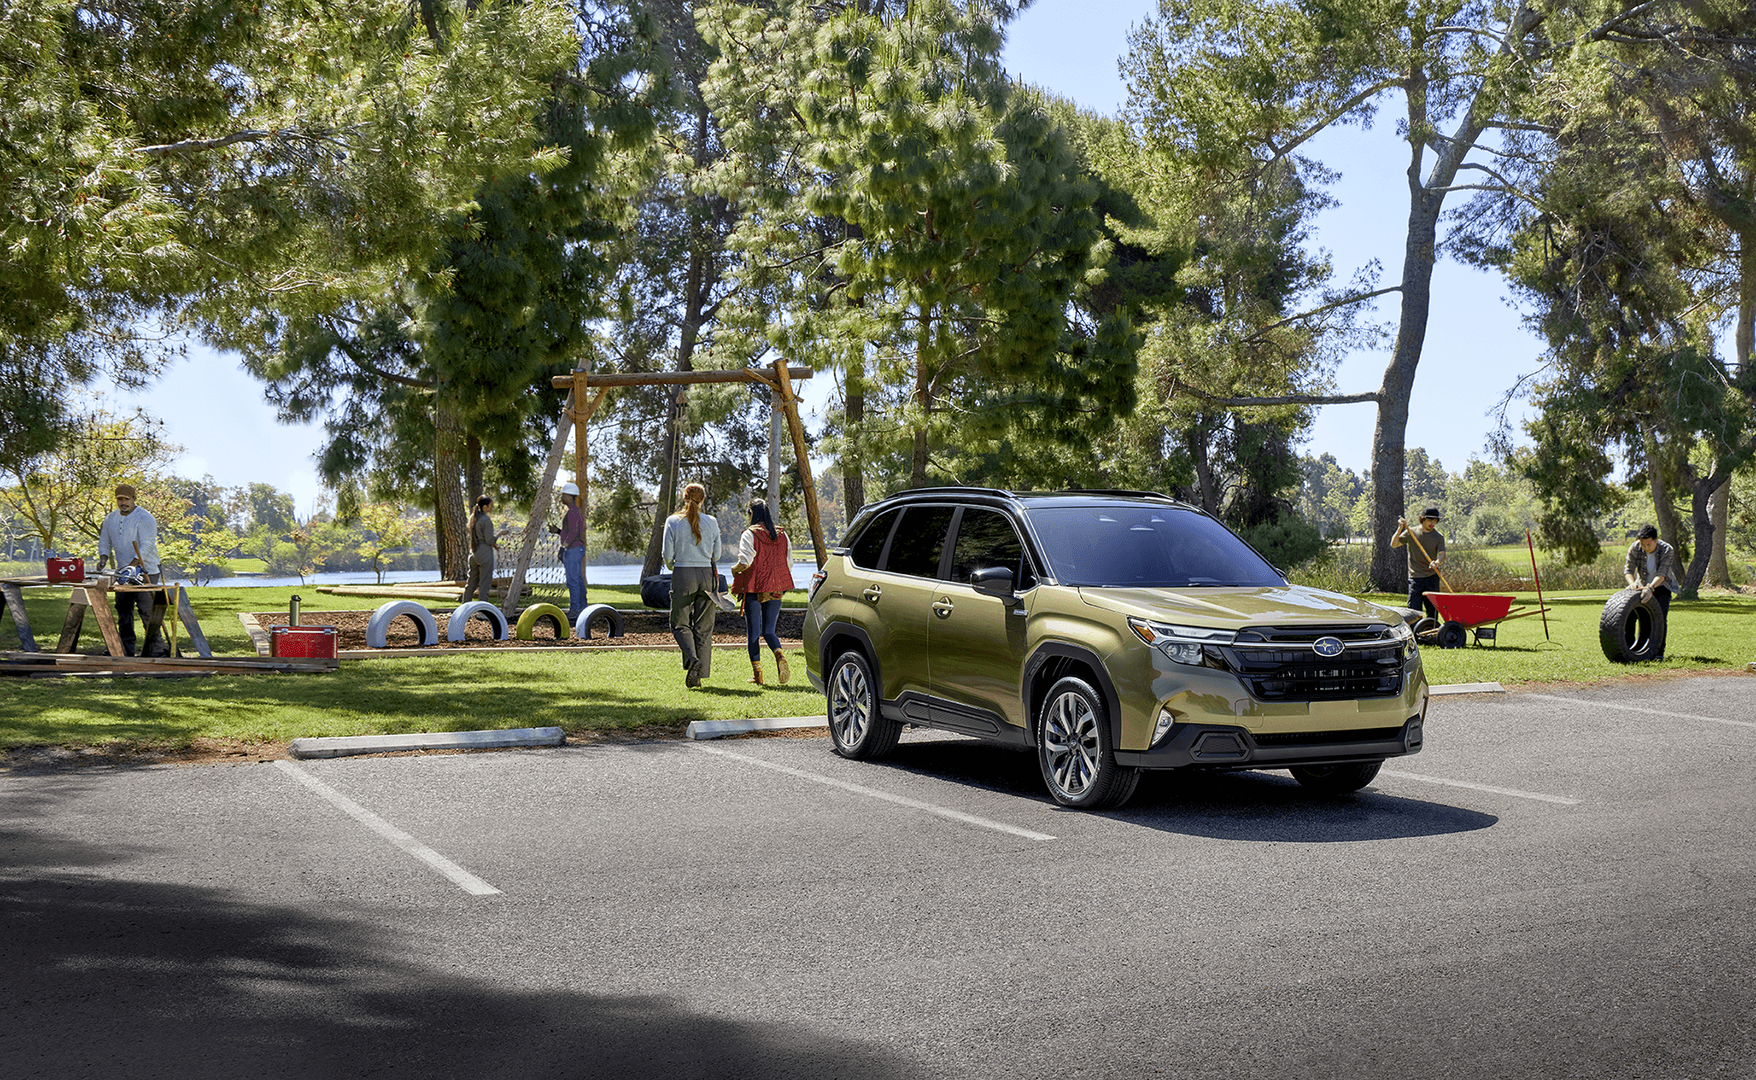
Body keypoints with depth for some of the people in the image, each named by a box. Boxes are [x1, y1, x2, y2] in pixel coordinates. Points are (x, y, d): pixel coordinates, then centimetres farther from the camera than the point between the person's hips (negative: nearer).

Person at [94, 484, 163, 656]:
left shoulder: (144, 518, -11)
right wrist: (103, 558, -3)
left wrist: (131, 565, -27)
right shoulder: (111, 519, 11)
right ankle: (126, 649, 12)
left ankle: (154, 648, -6)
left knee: (146, 610, -10)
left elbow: (146, 546, -18)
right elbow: (104, 542, 18)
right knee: (123, 609, 6)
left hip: (145, 570, -7)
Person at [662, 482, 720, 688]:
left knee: (680, 624, 10)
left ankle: (692, 659, -17)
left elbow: (667, 555, -3)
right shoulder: (711, 522, 3)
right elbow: (716, 555, 8)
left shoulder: (673, 521, -3)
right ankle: (698, 675, 5)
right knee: (703, 627, 7)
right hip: (707, 575, 2)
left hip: (682, 575, -2)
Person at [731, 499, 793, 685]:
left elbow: (745, 562, -17)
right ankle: (780, 656, -17)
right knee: (769, 631, 11)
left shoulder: (750, 534, -9)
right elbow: (789, 563, 10)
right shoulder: (782, 534, 7)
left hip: (754, 588, -4)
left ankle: (757, 672, 4)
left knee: (754, 632, 4)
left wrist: (734, 569, 3)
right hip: (775, 590, 4)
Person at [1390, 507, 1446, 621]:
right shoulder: (1411, 533, 4)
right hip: (1415, 577, -2)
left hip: (1432, 577, 2)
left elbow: (1442, 555, -6)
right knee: (1414, 608, -7)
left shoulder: (1439, 537, 6)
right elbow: (1394, 544, -1)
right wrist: (1400, 529, -14)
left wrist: (1437, 562, -29)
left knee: (1432, 609, 3)